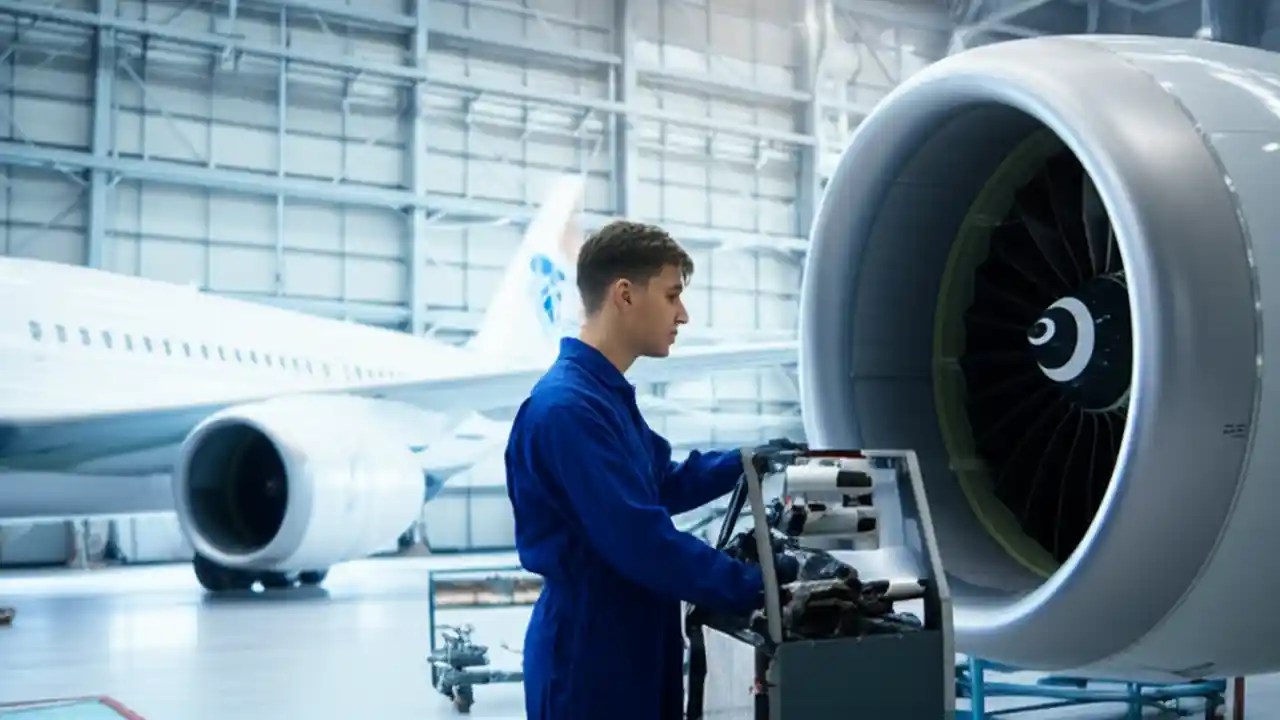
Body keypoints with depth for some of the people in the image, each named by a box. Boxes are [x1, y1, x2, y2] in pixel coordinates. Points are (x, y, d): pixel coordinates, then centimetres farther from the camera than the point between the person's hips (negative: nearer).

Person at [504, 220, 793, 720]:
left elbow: (661, 486, 21)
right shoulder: (568, 407, -23)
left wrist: (745, 463, 7)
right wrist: (754, 588, -21)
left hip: (631, 652, 10)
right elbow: (641, 541, -27)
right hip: (589, 662, -10)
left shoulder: (607, 394, 11)